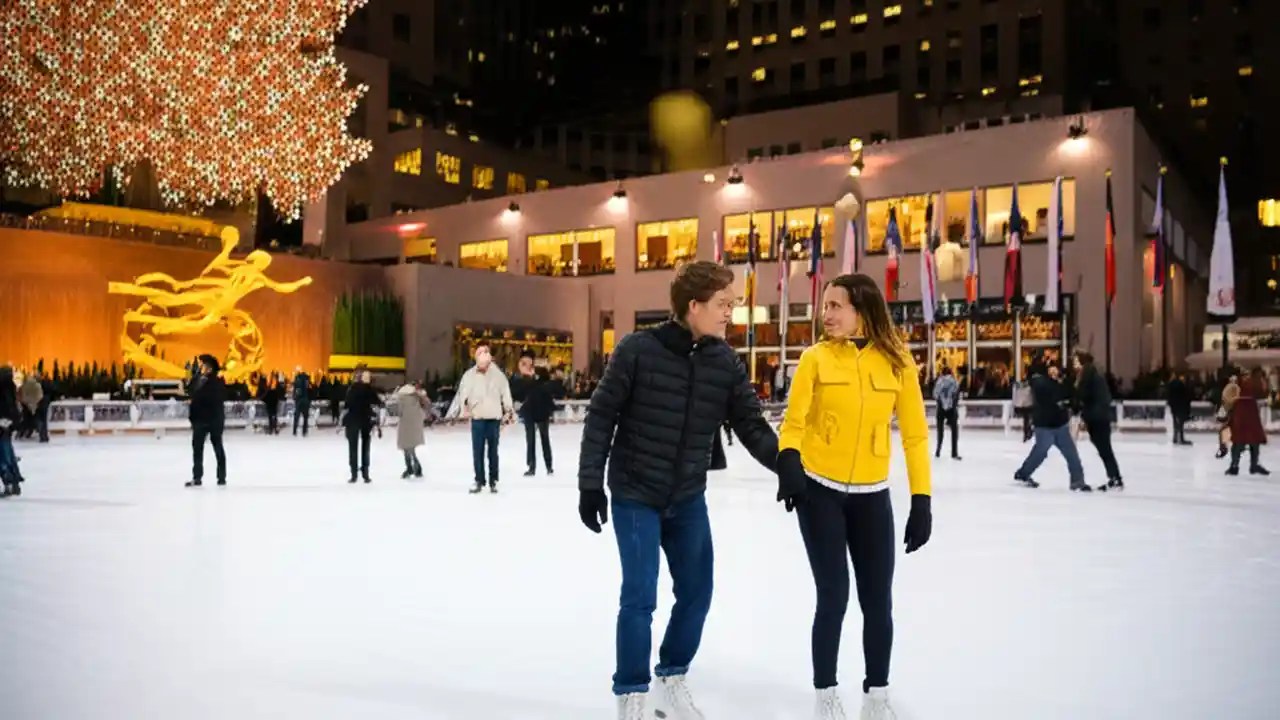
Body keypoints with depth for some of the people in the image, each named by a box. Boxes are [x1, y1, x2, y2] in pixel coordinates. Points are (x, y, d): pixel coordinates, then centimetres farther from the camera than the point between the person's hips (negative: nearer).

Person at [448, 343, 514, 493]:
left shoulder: (498, 374, -1)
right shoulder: (469, 374, -1)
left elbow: (505, 393, 2)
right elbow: (462, 393, -3)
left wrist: (508, 411, -1)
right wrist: (463, 408, -17)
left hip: (494, 417, 0)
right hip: (477, 417, 0)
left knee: (493, 451, 8)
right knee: (477, 451, 4)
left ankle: (493, 481, 16)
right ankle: (479, 480, 14)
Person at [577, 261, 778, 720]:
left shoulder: (726, 362, -3)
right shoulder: (638, 350, -15)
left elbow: (752, 426, -1)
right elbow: (601, 418, -10)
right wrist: (590, 484, -11)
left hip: (689, 499, 5)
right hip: (635, 495, -5)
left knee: (697, 592, 11)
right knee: (640, 597, -5)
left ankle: (672, 681, 33)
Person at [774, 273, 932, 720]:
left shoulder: (897, 363, -3)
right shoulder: (815, 358, -7)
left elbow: (915, 434, 1)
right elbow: (793, 423, -8)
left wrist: (922, 499, -2)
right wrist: (788, 460, -28)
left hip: (872, 496, 2)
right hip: (819, 491, -2)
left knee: (878, 600, 9)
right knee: (833, 596, 1)